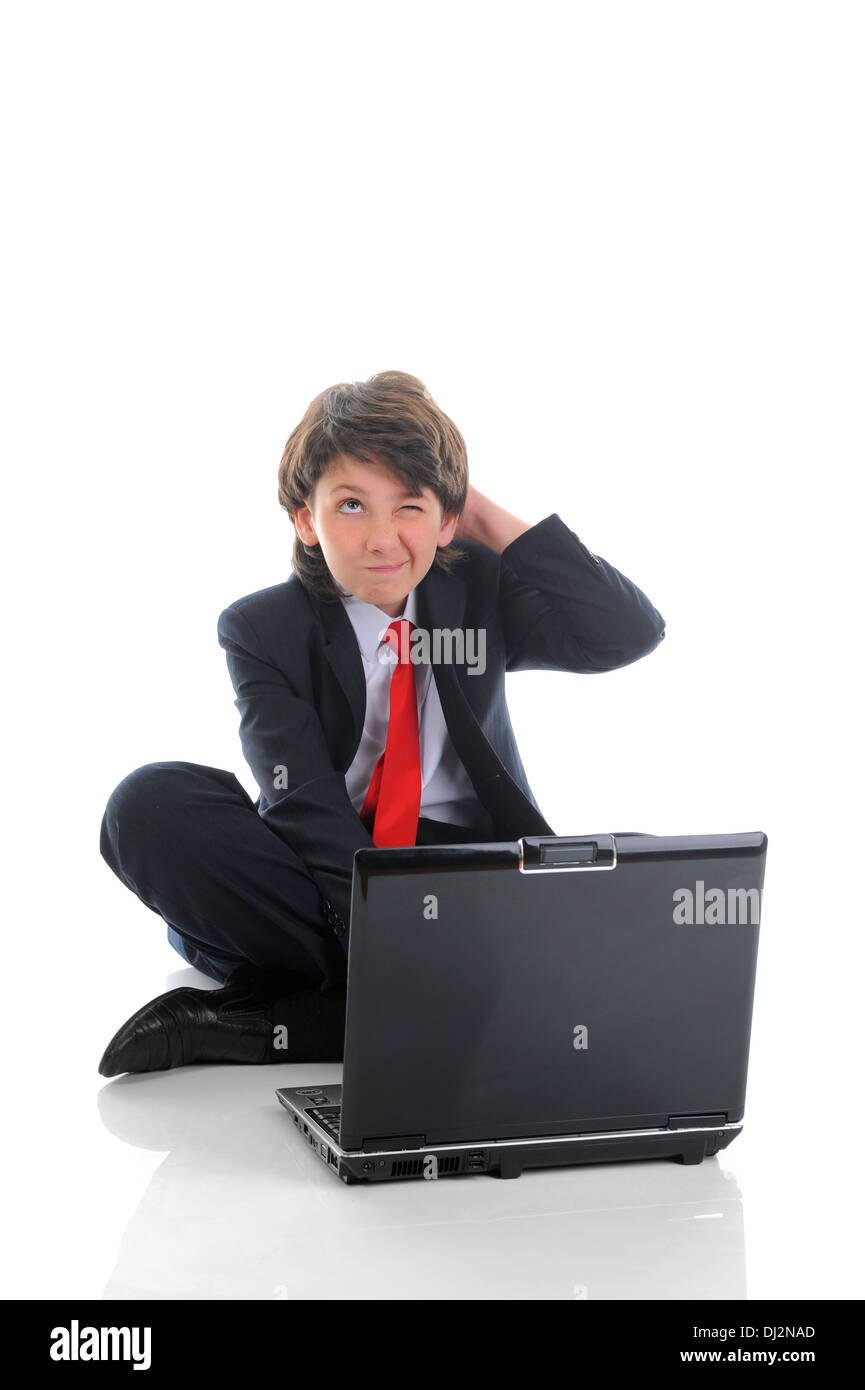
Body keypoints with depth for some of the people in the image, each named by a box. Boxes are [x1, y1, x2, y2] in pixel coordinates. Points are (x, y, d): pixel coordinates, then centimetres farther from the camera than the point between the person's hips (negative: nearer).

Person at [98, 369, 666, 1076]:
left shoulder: (479, 590, 5)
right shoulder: (261, 628, -1)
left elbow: (631, 634, -10)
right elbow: (309, 806, -14)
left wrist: (494, 521, -6)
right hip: (321, 875, -2)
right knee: (152, 805, -26)